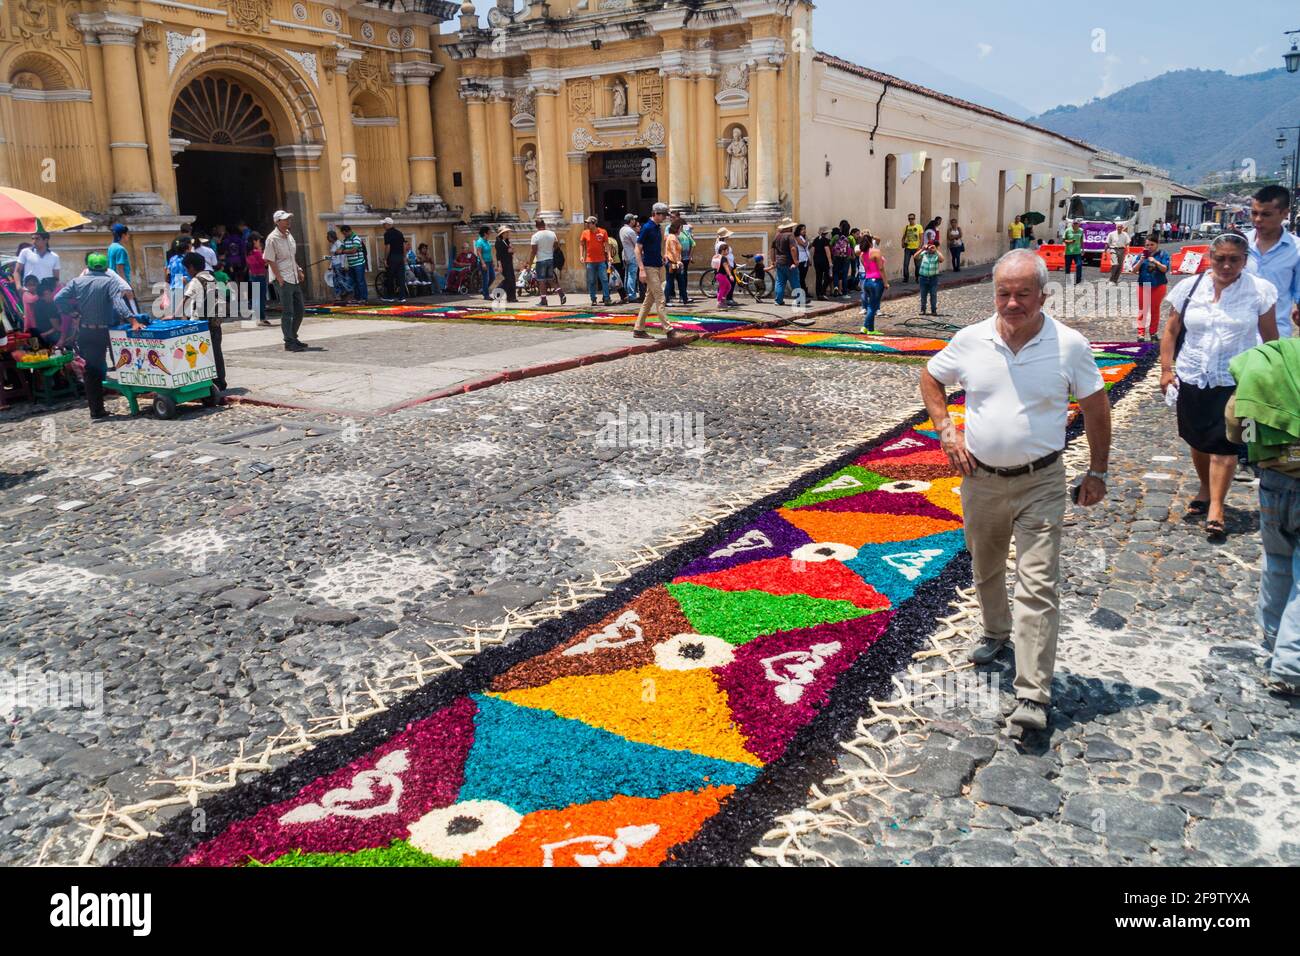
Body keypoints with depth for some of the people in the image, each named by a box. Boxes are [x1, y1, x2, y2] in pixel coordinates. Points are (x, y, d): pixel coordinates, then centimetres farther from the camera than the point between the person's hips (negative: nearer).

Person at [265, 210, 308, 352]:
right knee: (287, 312, -6)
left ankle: (293, 337, 25)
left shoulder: (289, 235, 12)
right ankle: (289, 343, -1)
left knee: (299, 310, 12)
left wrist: (299, 271, 13)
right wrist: (279, 279, -18)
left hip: (294, 279, 8)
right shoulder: (272, 238, -12)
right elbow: (270, 261, -13)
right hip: (283, 280, -8)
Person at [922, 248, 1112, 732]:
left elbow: (1096, 409, 3)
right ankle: (996, 632, 50)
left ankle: (1033, 694, -5)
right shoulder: (971, 340, -4)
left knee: (1038, 586, -8)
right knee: (986, 569, 22)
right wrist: (947, 430, 0)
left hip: (1040, 483, -3)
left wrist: (1097, 472, 3)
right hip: (981, 479, 3)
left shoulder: (1069, 345, -8)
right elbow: (930, 379, 12)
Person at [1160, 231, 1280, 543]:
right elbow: (1171, 331, 7)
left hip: (1235, 382, -3)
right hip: (1192, 379, 3)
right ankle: (1206, 490, 35)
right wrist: (1167, 369, 0)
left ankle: (1216, 509, -4)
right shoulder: (1189, 287, 2)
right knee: (1198, 441, 14)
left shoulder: (1259, 291, -3)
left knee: (1224, 444, -7)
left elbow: (1270, 338, 2)